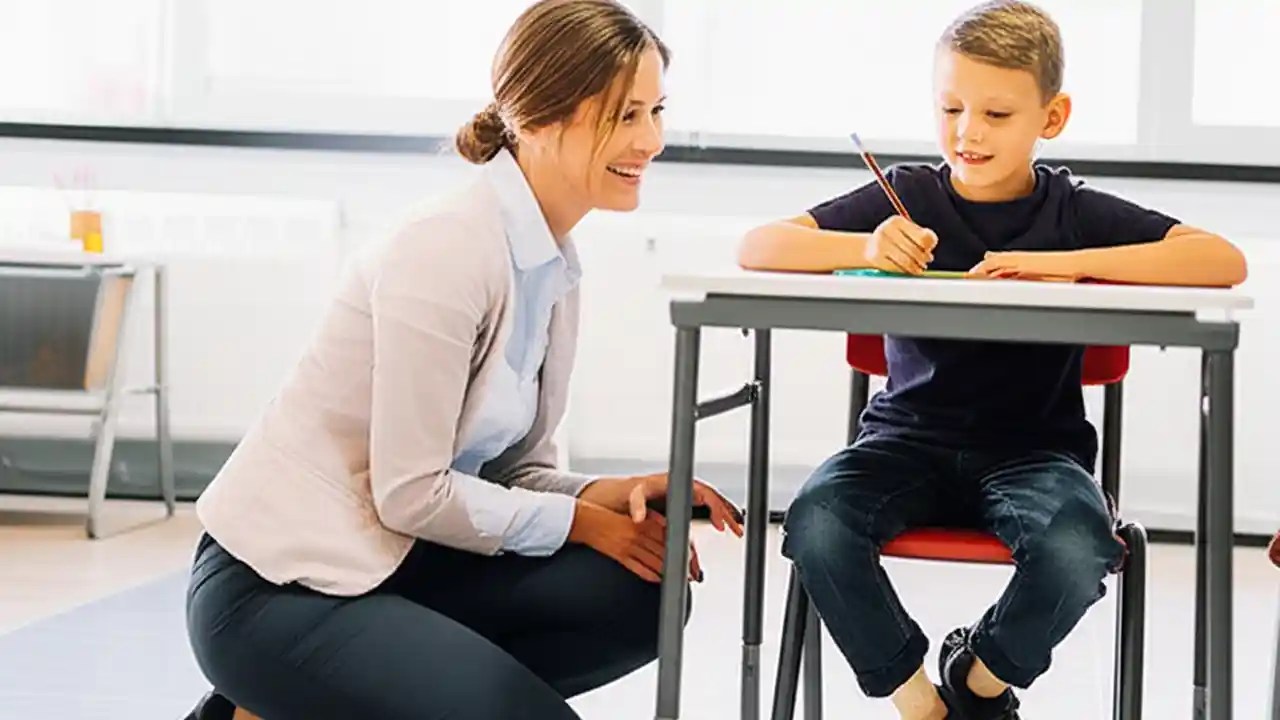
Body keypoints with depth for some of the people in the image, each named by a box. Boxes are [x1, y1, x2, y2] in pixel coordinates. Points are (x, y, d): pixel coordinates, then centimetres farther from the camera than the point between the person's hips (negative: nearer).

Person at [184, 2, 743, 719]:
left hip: (390, 564, 8)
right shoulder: (448, 253, -21)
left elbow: (517, 469, 10)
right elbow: (411, 491, -20)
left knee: (642, 596, -8)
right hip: (276, 589, -8)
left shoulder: (554, 264, 6)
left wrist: (621, 496, -10)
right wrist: (587, 522, -12)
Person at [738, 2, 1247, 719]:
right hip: (909, 437, 1)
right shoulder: (908, 196, 3)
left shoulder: (1076, 211, 0)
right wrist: (866, 248, -24)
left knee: (1076, 549, -33)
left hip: (1034, 447, -1)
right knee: (816, 522, -29)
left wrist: (1063, 262, -22)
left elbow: (1225, 261, -13)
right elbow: (758, 248, -4)